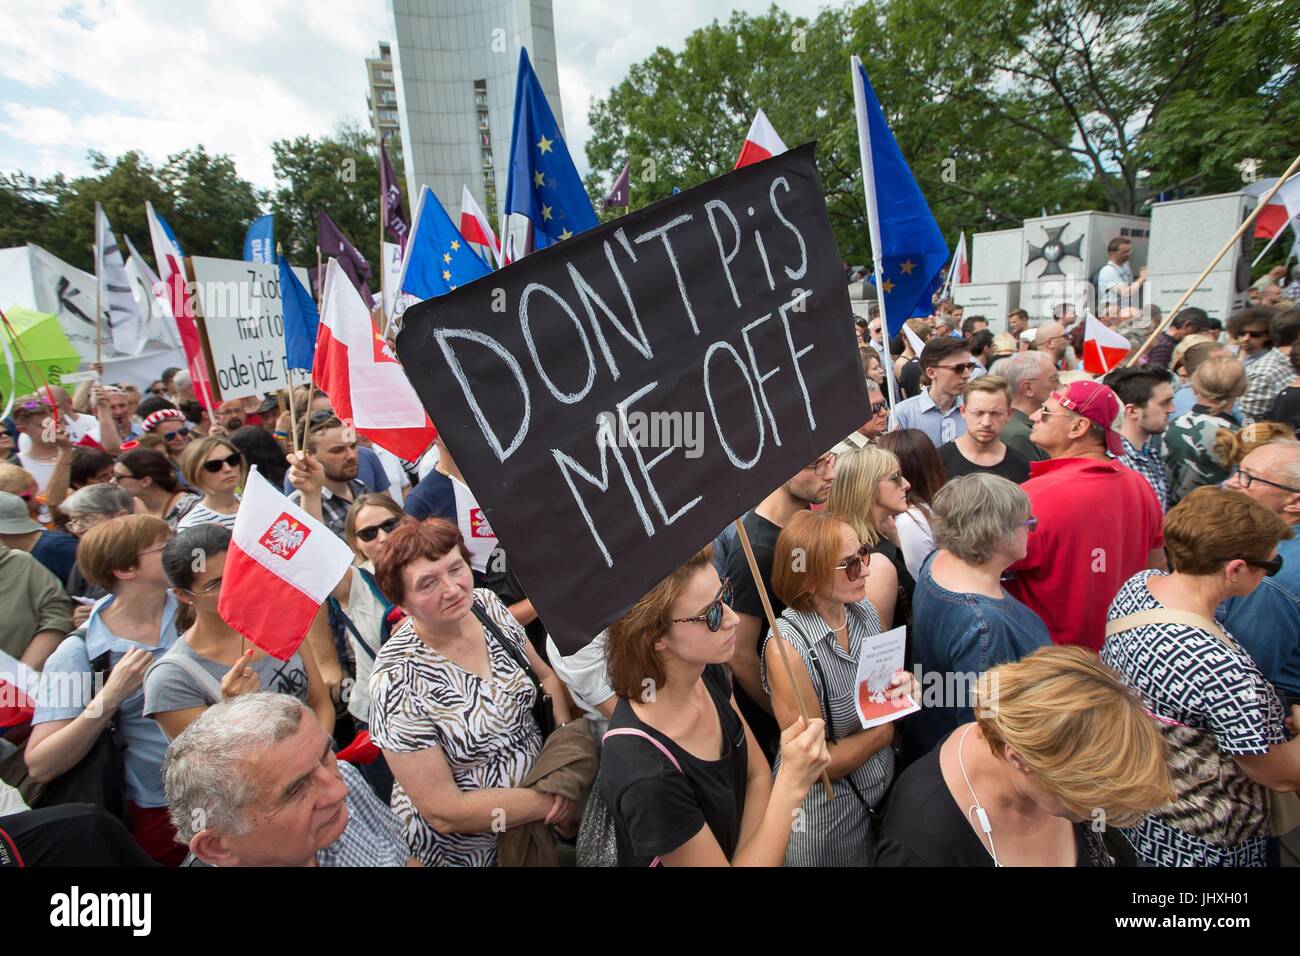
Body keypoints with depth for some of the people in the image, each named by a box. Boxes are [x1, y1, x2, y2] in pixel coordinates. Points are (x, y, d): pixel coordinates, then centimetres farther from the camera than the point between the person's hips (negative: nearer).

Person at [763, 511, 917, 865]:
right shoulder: (788, 647, -29)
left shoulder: (864, 610, -9)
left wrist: (905, 687, -15)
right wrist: (890, 726, -15)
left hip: (885, 785, 6)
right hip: (826, 815, -6)